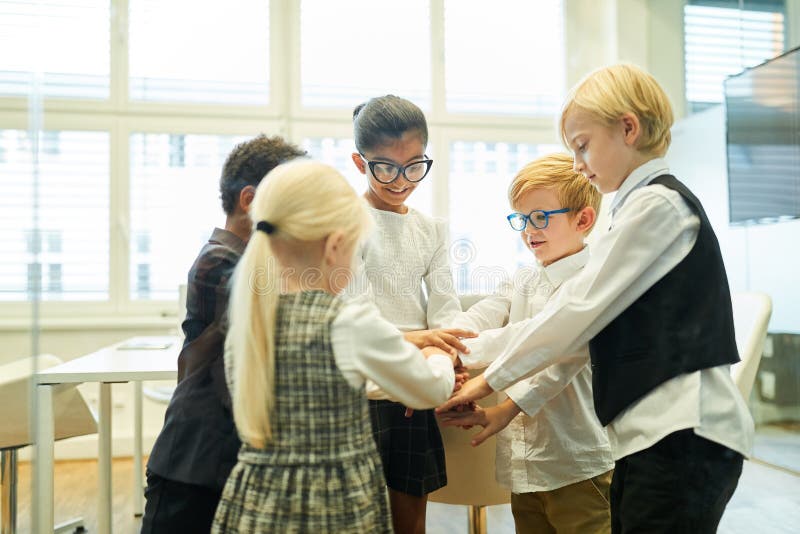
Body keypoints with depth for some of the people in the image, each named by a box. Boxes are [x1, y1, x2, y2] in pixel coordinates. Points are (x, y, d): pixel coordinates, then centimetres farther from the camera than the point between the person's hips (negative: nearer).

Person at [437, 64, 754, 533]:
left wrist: (491, 379, -3)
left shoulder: (658, 203, -10)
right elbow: (578, 313, 16)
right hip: (655, 435, 9)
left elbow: (578, 311, -13)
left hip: (683, 436, -9)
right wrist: (470, 349, 12)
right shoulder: (642, 208, 19)